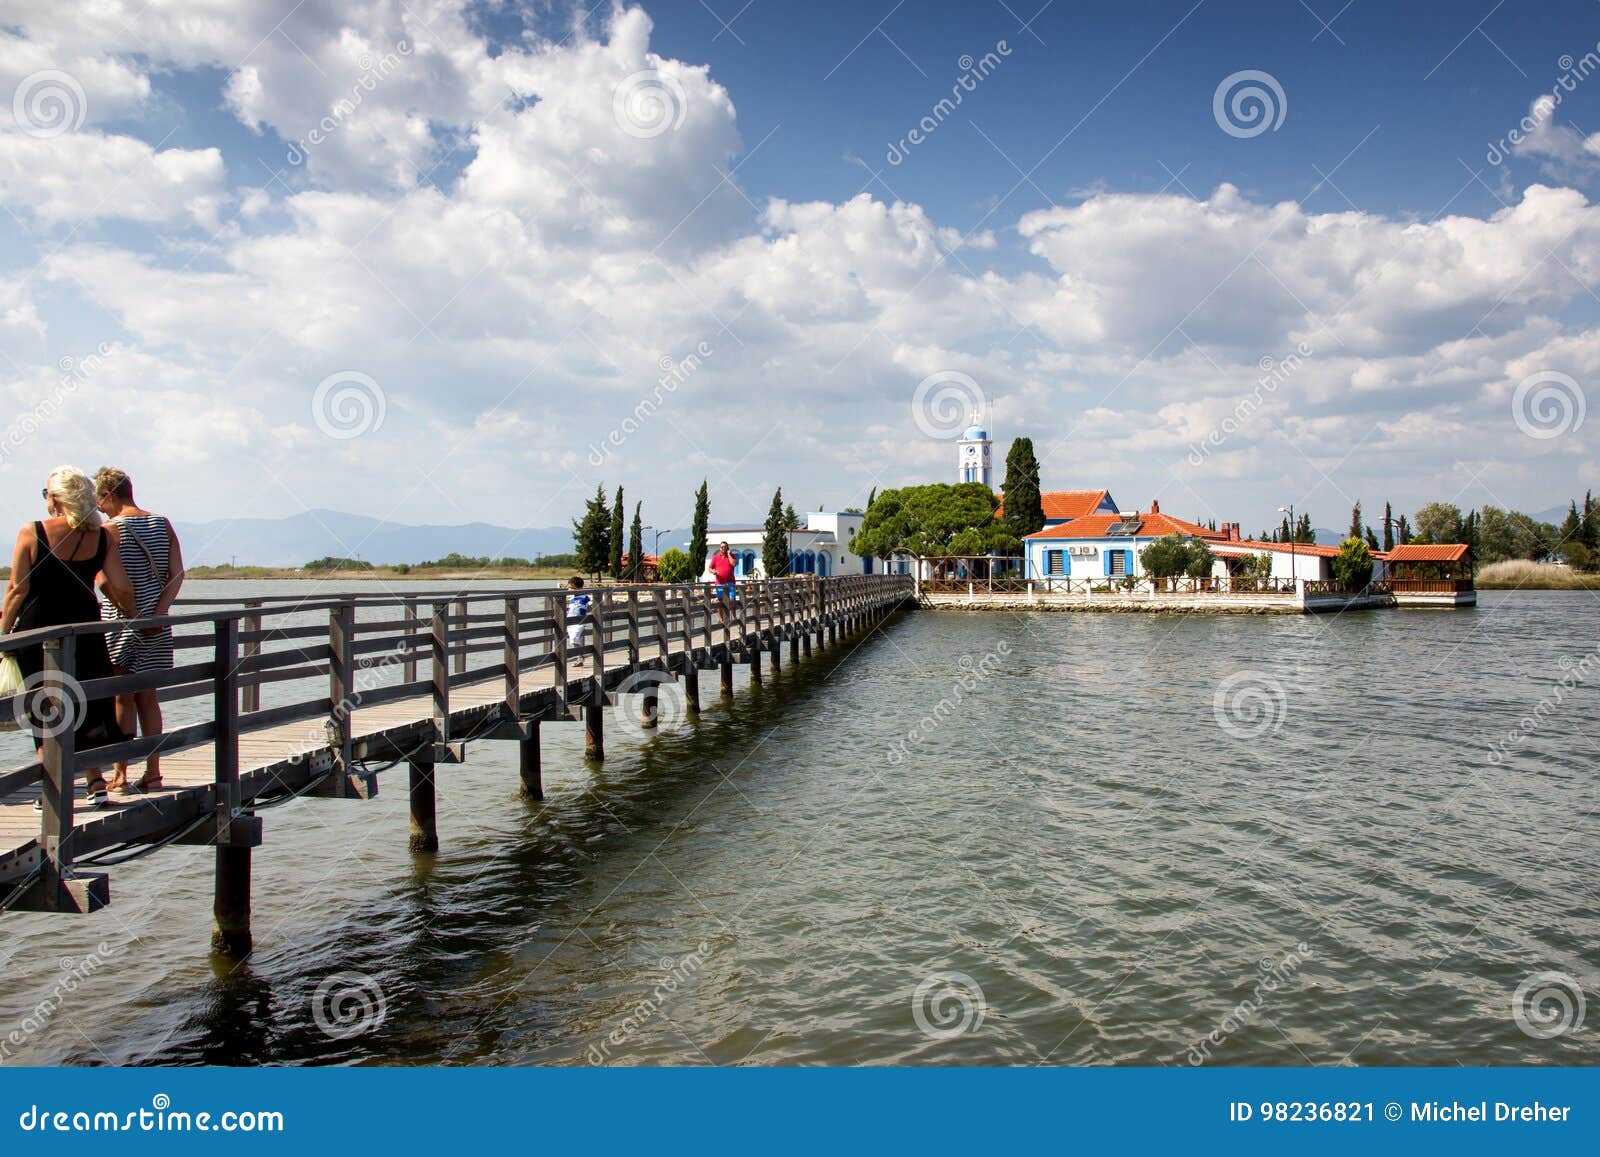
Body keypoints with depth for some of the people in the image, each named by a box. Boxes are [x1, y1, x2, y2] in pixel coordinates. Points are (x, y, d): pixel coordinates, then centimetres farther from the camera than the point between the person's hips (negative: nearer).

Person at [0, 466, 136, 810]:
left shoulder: (30, 533, -8)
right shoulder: (101, 537, -2)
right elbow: (123, 590, -4)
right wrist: (129, 612, 16)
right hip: (85, 632, 2)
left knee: (45, 714, 8)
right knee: (88, 707, 15)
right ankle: (95, 782, 13)